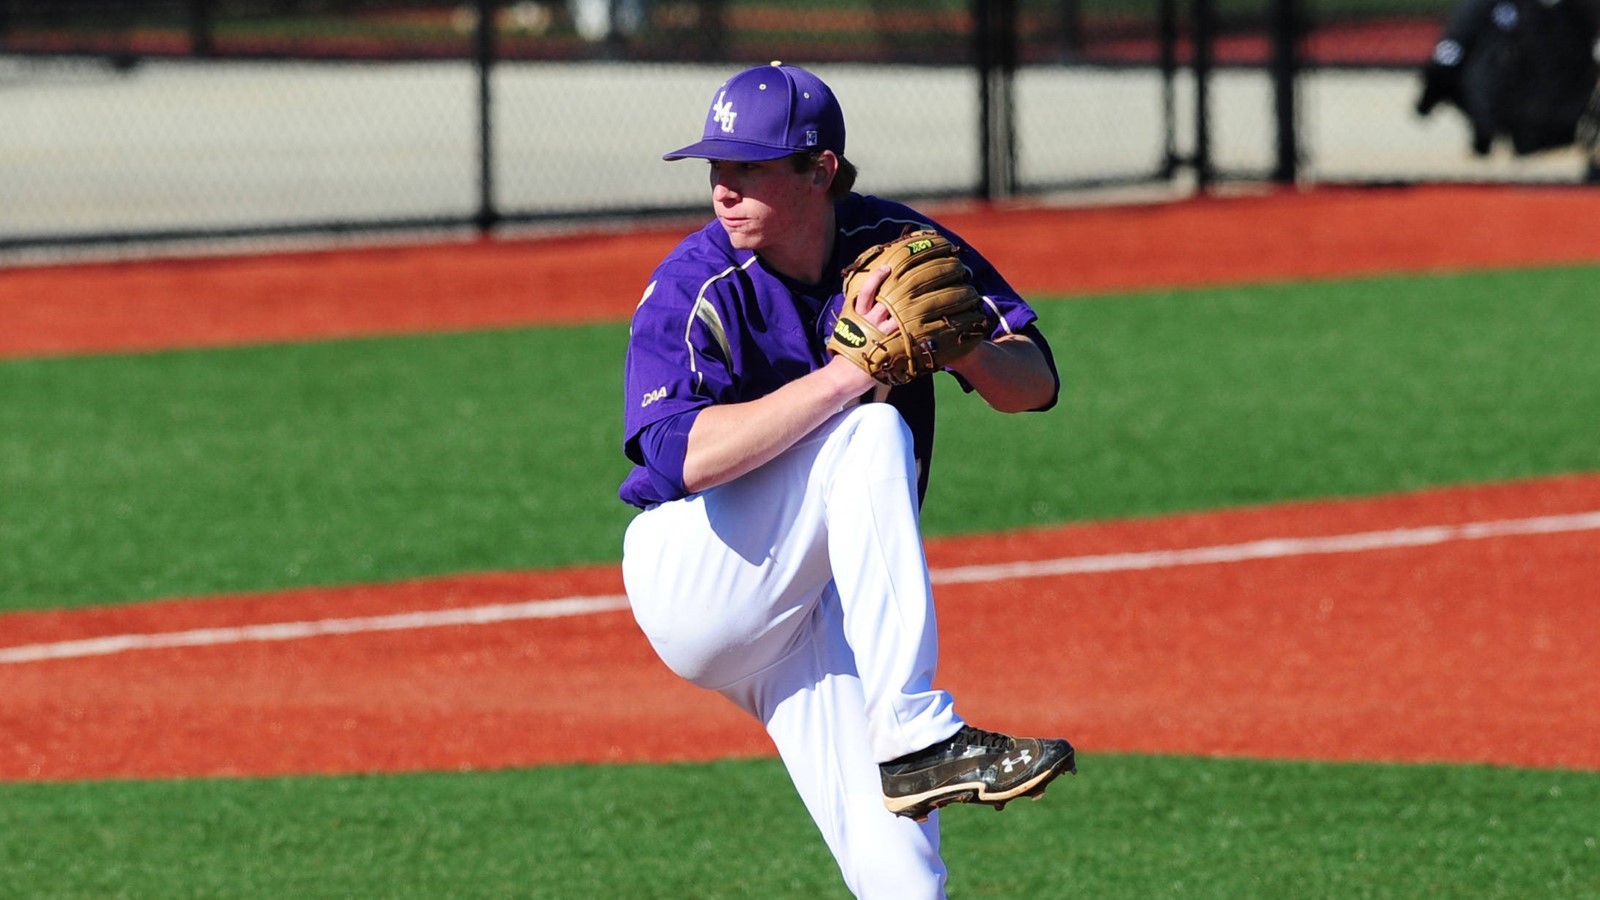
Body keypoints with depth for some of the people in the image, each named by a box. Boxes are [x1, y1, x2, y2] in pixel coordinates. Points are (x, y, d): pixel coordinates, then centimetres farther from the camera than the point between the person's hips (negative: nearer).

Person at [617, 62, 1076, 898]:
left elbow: (1035, 382, -4)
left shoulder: (897, 247, -3)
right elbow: (687, 456, -34)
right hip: (691, 580, -4)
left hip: (822, 598, 4)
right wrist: (854, 370, -39)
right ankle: (913, 736, -32)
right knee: (870, 432, -30)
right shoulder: (695, 287, -17)